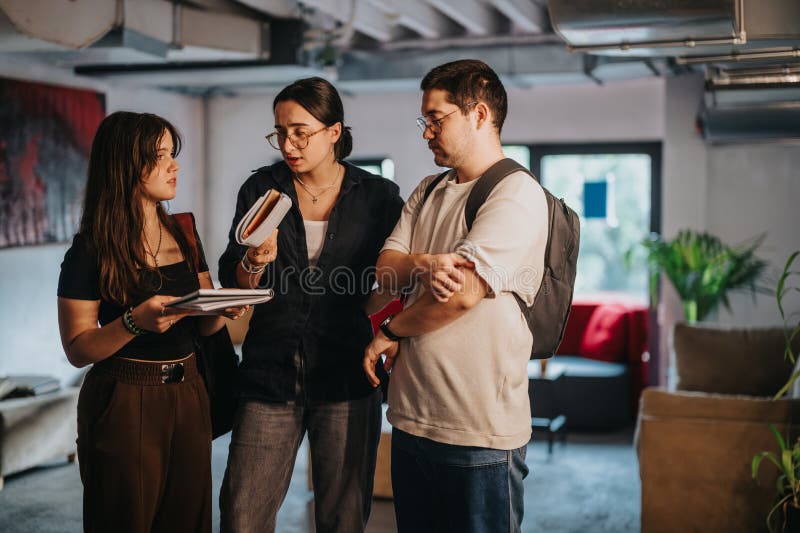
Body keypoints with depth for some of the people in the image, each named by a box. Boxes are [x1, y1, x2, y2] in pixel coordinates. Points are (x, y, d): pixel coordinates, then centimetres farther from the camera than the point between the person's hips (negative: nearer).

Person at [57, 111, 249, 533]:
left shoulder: (185, 237, 7)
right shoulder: (91, 252, -11)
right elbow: (77, 349, -12)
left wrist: (226, 308, -10)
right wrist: (136, 321, -27)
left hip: (187, 398, 6)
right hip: (124, 406, -5)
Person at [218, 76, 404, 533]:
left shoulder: (378, 196, 2)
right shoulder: (261, 189, 6)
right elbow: (233, 284, 4)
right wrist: (253, 262, -17)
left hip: (345, 380, -1)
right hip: (270, 376, 1)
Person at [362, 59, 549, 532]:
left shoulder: (518, 194, -12)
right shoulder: (428, 192, 15)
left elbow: (462, 294, -20)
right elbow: (386, 268, 5)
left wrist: (389, 333, -5)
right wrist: (425, 265, -18)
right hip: (410, 420, 7)